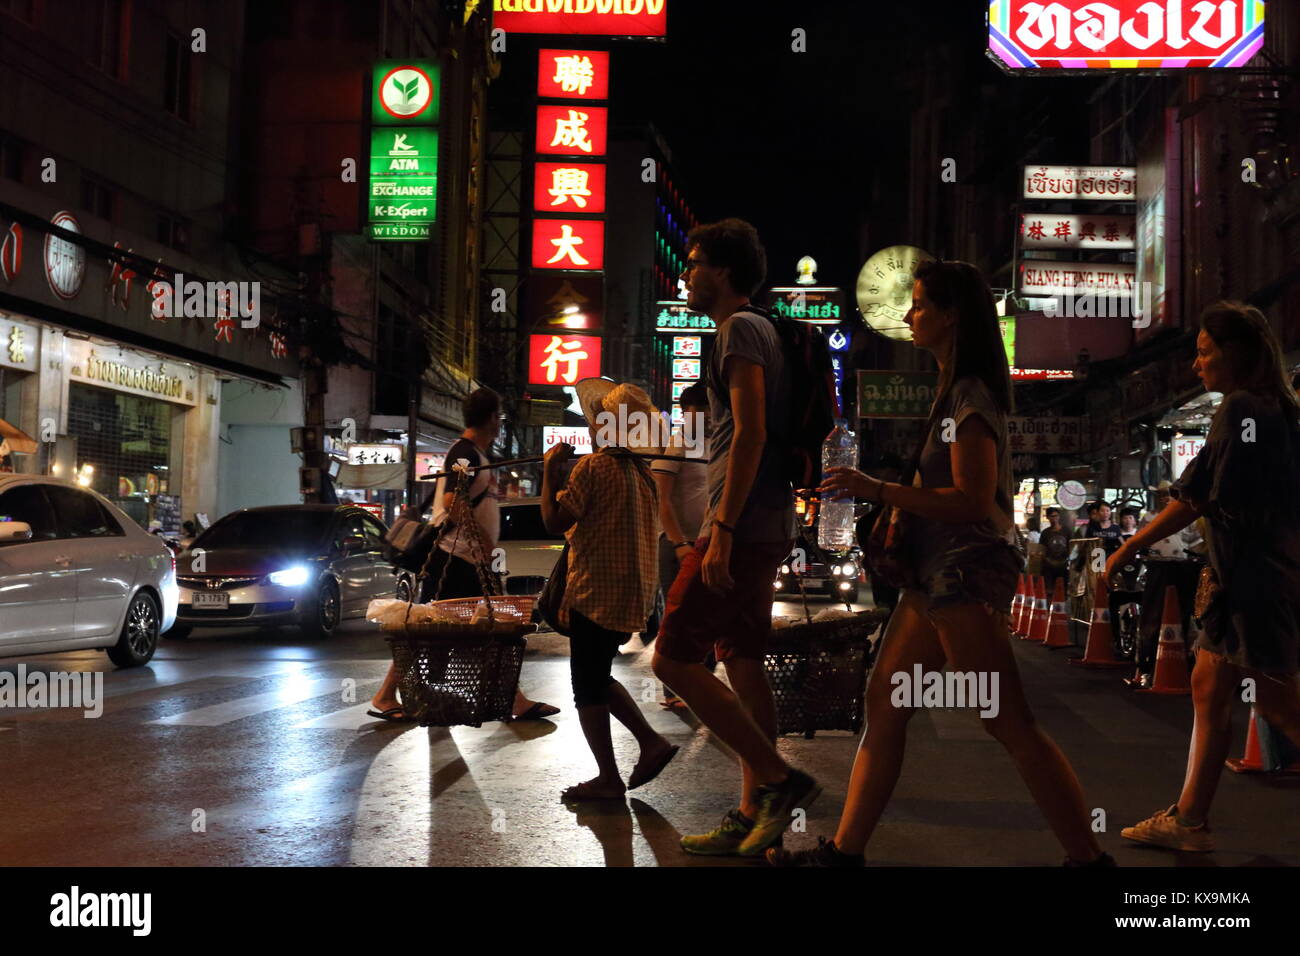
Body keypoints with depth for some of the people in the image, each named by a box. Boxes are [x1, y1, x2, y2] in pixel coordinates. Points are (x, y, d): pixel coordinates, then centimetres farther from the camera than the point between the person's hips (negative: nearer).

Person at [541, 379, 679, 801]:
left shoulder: (591, 467, -13)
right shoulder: (643, 472, 10)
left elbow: (554, 521, -14)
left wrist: (549, 470, -5)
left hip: (596, 591, -8)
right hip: (634, 591, 8)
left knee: (588, 687, 1)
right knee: (598, 678, 20)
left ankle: (608, 778, 4)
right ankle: (652, 742, 13)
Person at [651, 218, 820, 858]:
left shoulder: (740, 329, -8)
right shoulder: (754, 331, 22)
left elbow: (750, 433, -19)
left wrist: (723, 528, -23)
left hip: (742, 528, -10)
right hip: (763, 529, 10)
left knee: (673, 659, -9)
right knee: (742, 665, 10)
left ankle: (780, 779, -6)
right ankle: (753, 817, 15)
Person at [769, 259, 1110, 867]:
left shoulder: (971, 395, -13)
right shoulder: (957, 390, 17)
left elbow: (973, 501, -21)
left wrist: (877, 491, -20)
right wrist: (886, 499, 13)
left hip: (967, 569, -10)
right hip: (940, 571, 10)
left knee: (1009, 724, -6)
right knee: (884, 703, 9)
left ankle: (1088, 857, 5)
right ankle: (845, 849, 15)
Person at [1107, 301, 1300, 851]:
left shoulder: (1241, 408, -14)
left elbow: (1196, 500, -16)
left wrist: (1127, 550, -10)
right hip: (1248, 577, 10)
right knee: (1209, 690, 11)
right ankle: (1188, 821, 16)